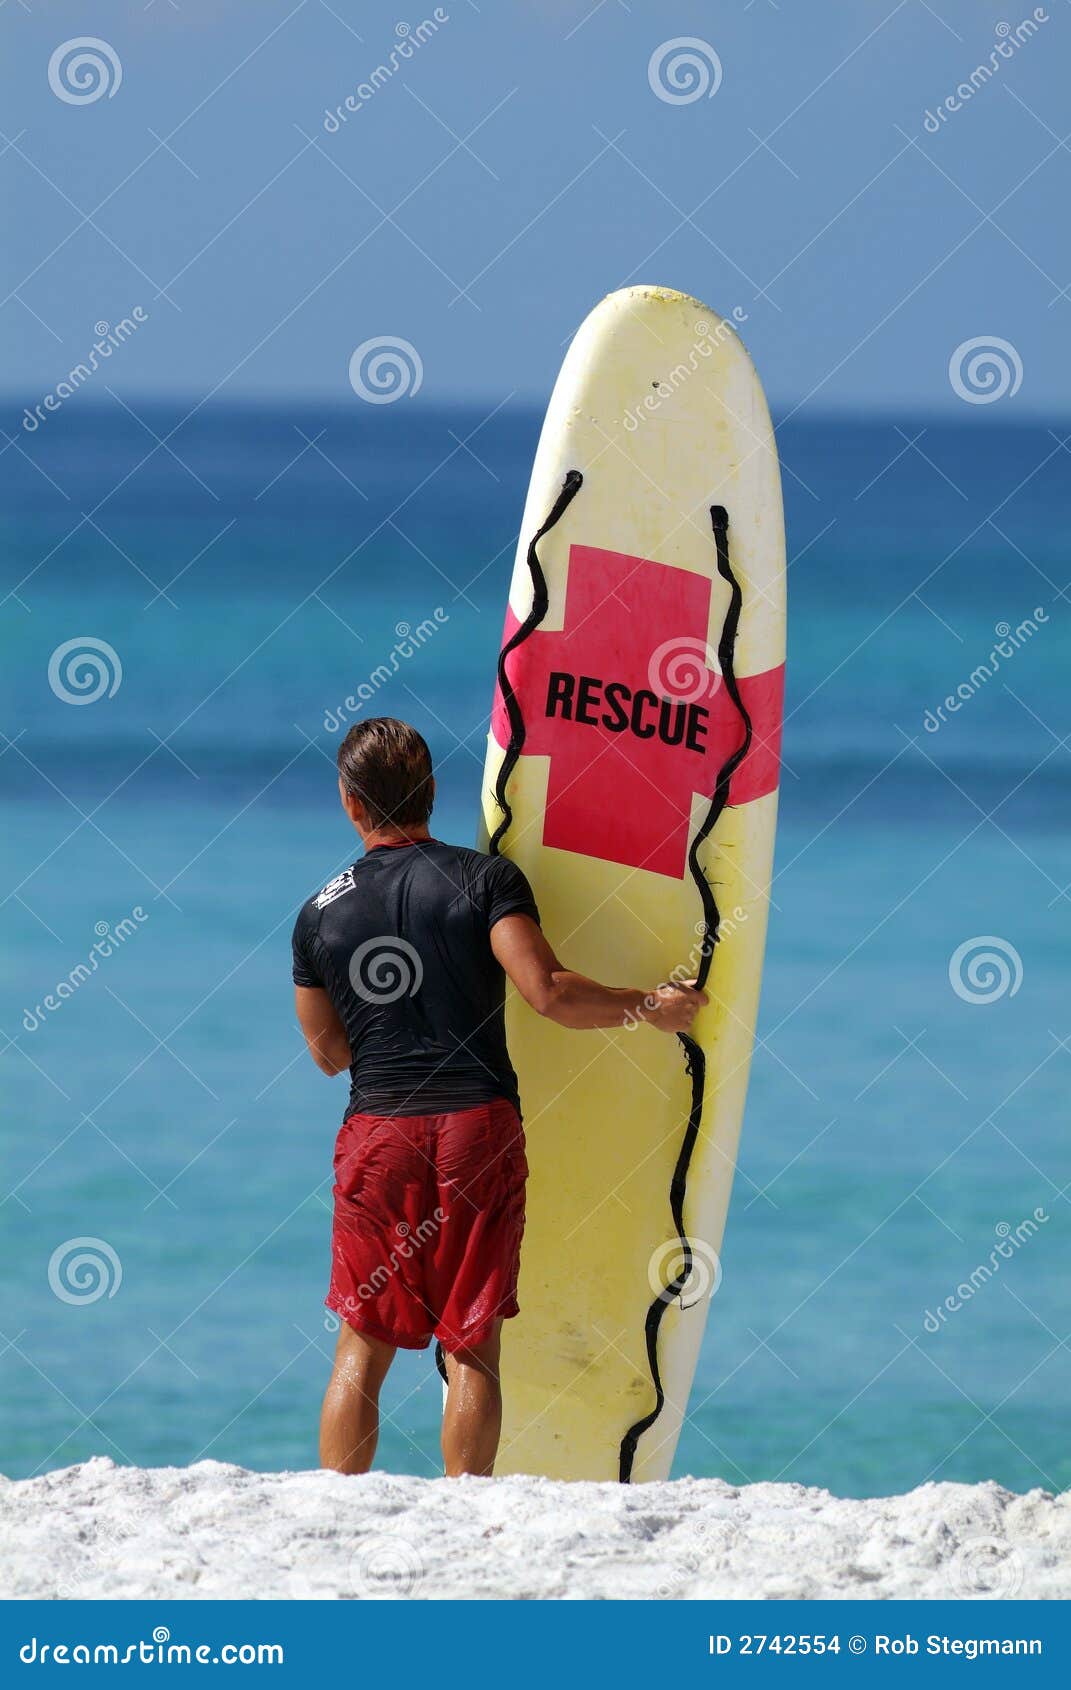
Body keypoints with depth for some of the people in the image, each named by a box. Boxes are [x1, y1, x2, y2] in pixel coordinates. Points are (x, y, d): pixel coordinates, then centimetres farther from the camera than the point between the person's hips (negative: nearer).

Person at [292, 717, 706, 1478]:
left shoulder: (321, 914, 7)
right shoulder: (486, 880, -2)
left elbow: (329, 1052, 14)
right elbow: (547, 991, -14)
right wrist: (650, 1005, -1)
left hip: (377, 1133, 2)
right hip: (479, 1126, -2)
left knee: (363, 1346, 8)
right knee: (473, 1344, 3)